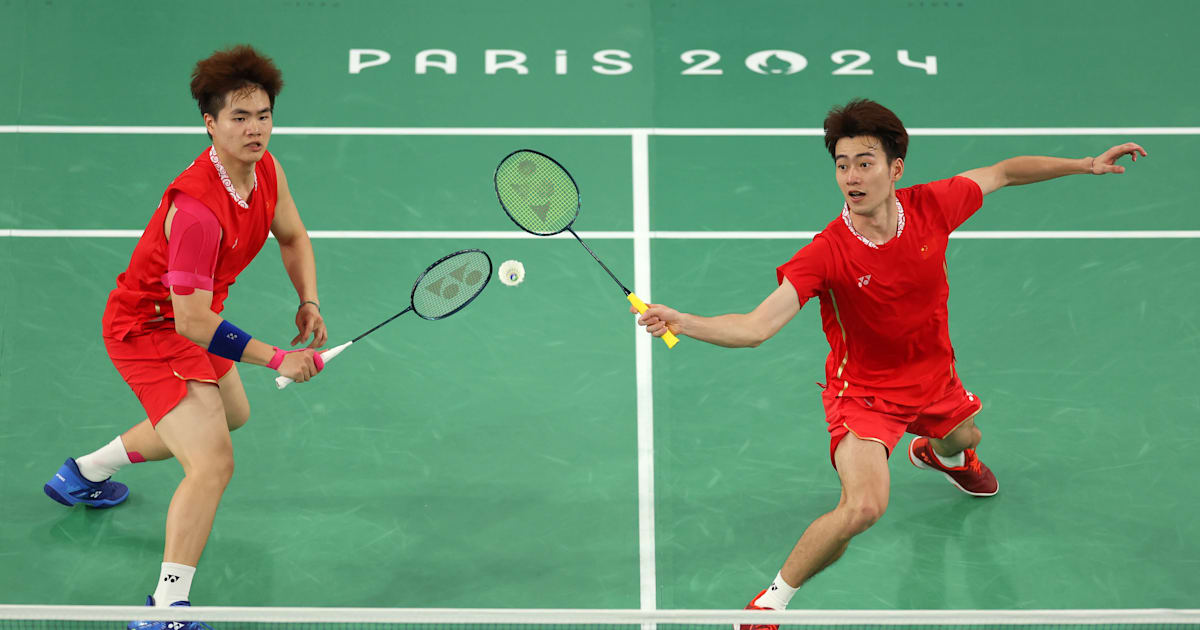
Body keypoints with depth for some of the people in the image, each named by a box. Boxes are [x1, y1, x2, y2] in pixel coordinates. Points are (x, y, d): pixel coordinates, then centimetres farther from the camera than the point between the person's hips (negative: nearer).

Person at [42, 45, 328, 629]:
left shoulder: (267, 170, -9)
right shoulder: (197, 209, -35)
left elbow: (292, 236, 11)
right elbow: (193, 323, -32)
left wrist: (309, 301, -4)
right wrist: (278, 358, -30)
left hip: (192, 322, 10)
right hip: (148, 328, -10)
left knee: (230, 413, 33)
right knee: (213, 462, -22)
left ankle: (85, 472, 48)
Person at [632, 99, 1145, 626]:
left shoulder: (931, 206, -19)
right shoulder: (826, 253, -31)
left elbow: (1004, 173, 0)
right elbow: (755, 327, -38)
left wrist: (1085, 165, 1)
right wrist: (681, 321, -53)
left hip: (933, 380, 6)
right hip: (863, 393, -6)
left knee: (965, 439, 34)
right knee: (863, 507, -27)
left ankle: (936, 454, 76)